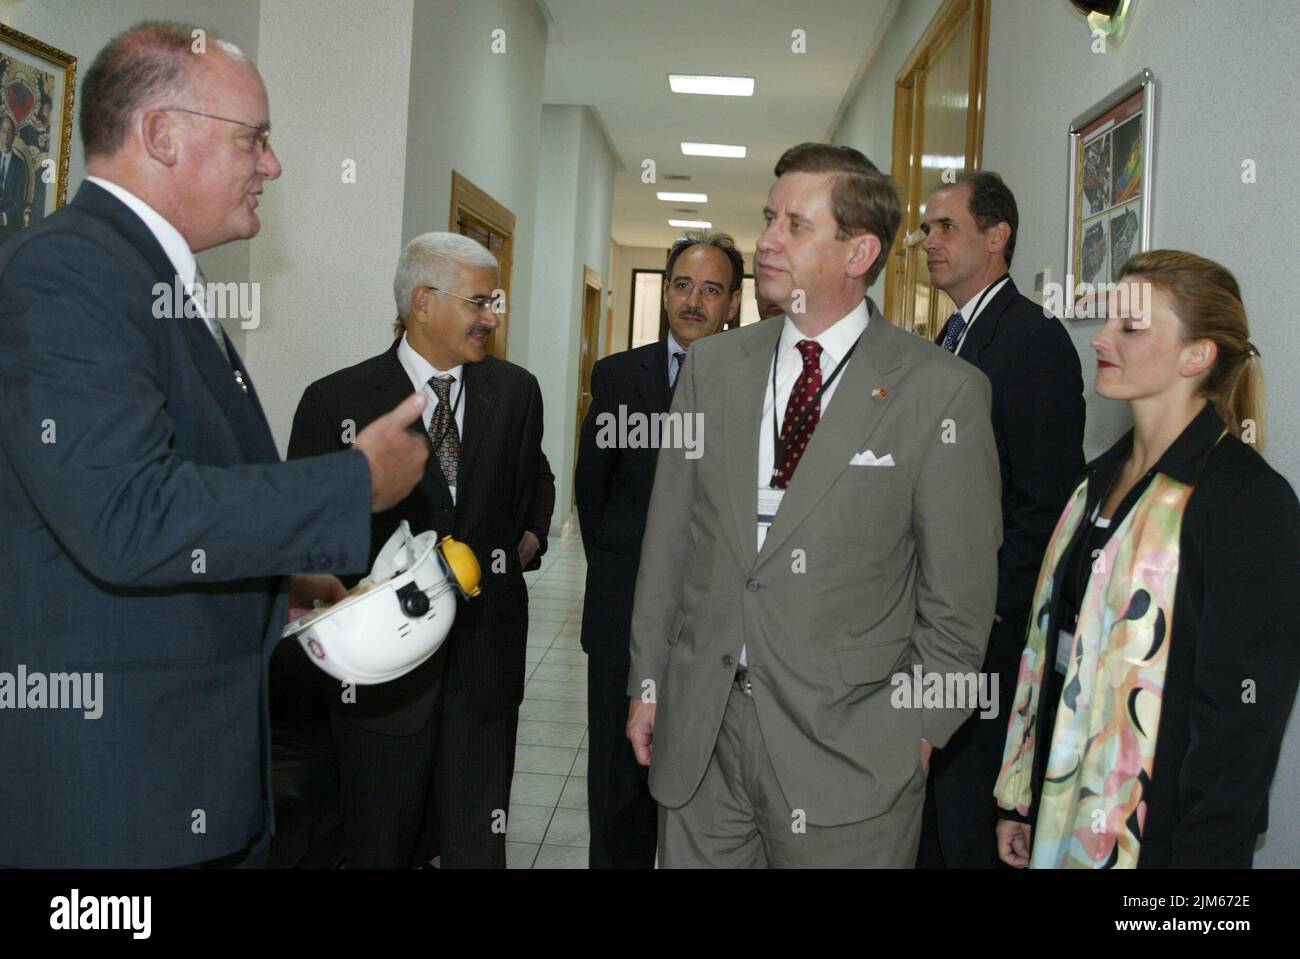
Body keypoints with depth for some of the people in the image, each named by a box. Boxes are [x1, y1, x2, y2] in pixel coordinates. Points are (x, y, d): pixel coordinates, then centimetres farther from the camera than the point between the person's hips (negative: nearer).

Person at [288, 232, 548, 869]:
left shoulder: (517, 392, 6)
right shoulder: (337, 401, -4)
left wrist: (530, 536, 7)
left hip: (487, 655, 2)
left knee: (478, 844, 10)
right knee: (380, 847, 12)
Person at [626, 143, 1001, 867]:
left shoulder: (942, 391, -7)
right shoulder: (713, 364, 6)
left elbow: (959, 593, -4)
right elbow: (669, 536, 8)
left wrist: (919, 726, -4)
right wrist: (649, 682, 8)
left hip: (849, 739, -3)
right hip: (698, 726, 4)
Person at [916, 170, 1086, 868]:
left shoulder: (1035, 339, -13)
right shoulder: (950, 341, 15)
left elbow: (1048, 501, -18)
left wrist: (992, 607, -17)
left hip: (987, 629, -9)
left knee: (969, 816, 2)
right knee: (925, 810, 17)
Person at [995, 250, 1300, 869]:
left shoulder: (1250, 501, -16)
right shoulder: (1103, 479, 6)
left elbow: (1243, 718, -17)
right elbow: (1050, 650, 9)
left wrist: (1202, 853, -16)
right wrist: (1018, 799, 10)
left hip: (1157, 837, -7)